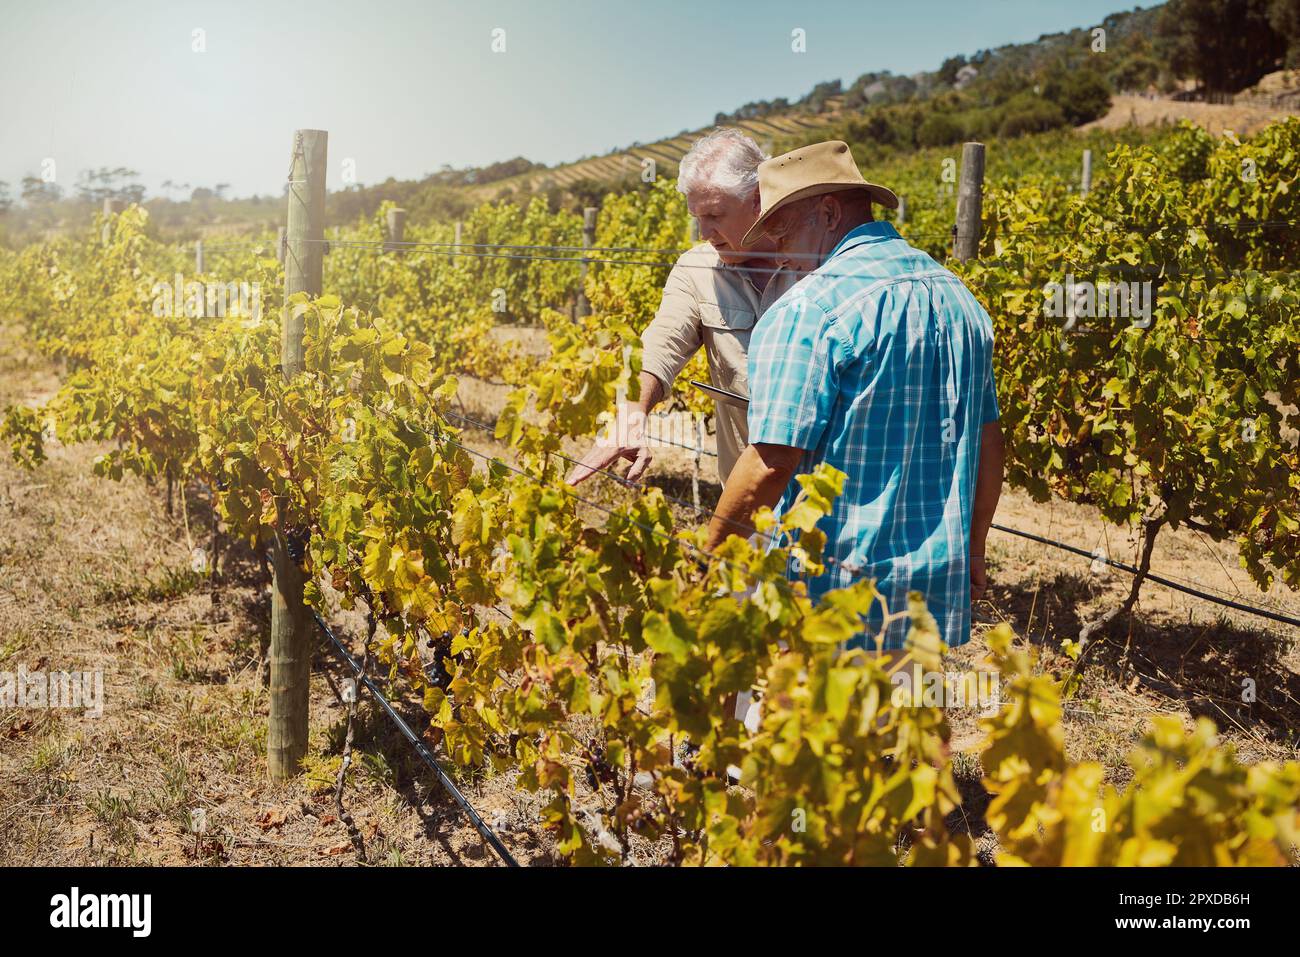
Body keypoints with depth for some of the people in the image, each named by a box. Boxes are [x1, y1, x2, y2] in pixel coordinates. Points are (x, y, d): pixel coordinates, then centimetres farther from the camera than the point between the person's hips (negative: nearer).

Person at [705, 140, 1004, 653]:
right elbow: (988, 442, 16)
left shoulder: (809, 309, -16)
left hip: (831, 592, -8)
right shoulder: (958, 298, 10)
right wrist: (972, 552, 26)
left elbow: (772, 463, -20)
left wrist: (709, 549, -5)